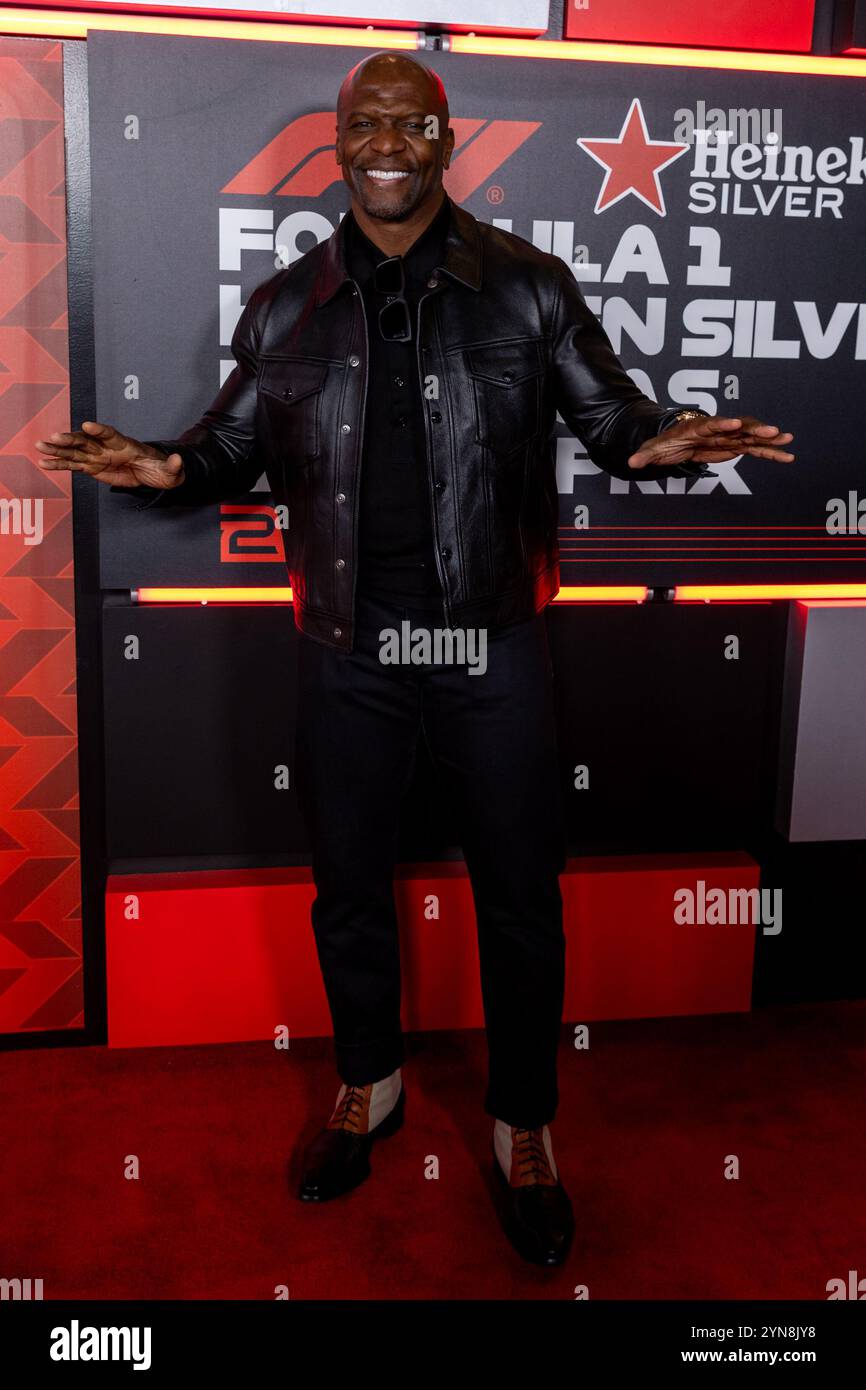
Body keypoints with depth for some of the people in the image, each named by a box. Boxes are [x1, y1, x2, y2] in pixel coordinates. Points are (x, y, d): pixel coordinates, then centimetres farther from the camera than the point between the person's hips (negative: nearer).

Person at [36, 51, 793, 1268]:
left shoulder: (527, 287, 0)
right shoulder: (287, 309, 6)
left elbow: (609, 413, 3)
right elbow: (234, 446, 10)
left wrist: (662, 440, -20)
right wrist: (165, 469, -12)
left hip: (493, 644, -2)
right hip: (350, 653, 2)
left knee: (519, 894, 9)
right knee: (348, 884, 16)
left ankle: (523, 1129, 31)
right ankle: (368, 1086, 42)